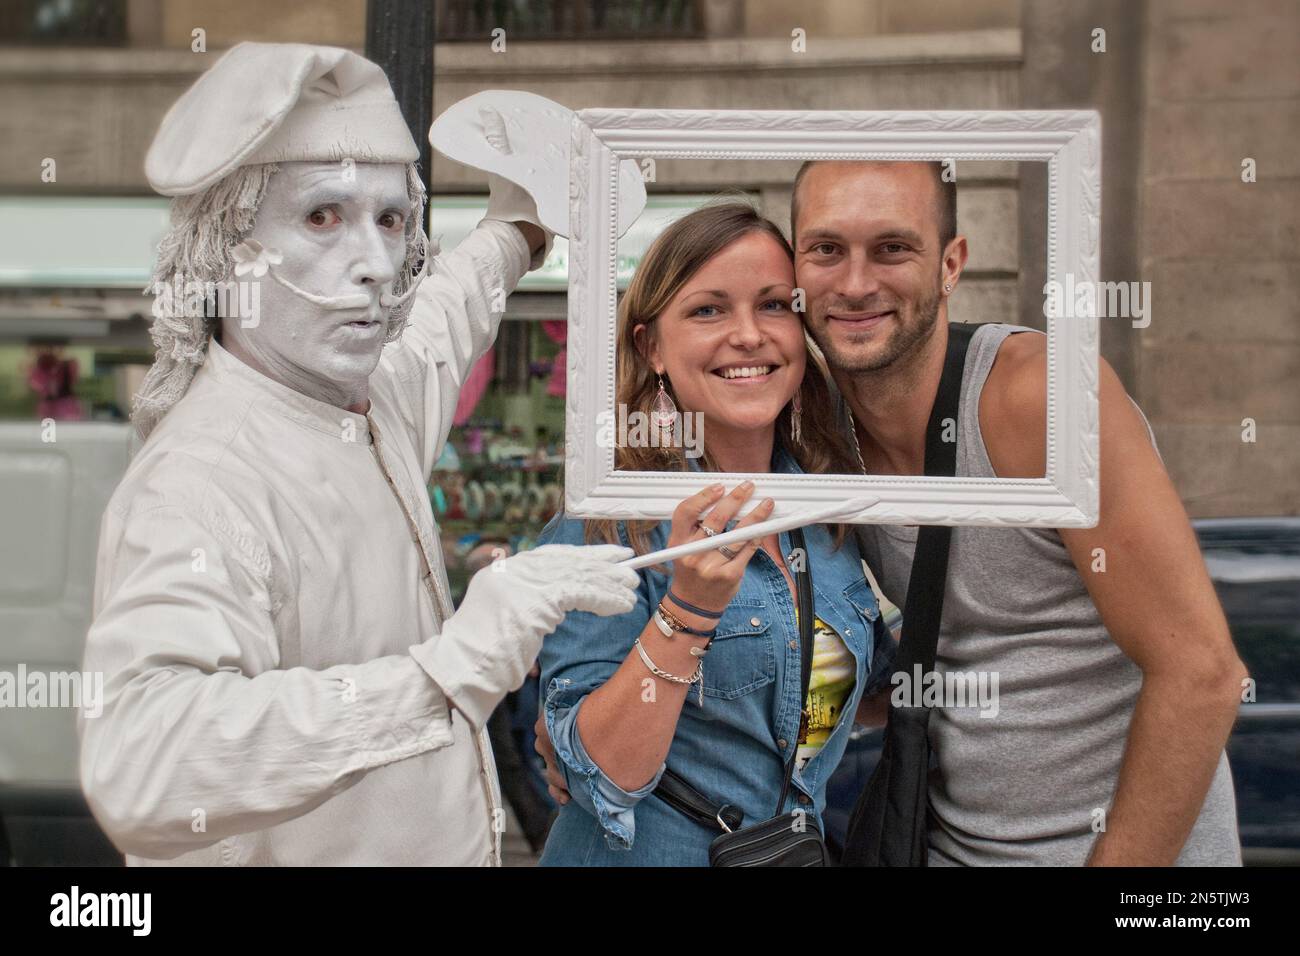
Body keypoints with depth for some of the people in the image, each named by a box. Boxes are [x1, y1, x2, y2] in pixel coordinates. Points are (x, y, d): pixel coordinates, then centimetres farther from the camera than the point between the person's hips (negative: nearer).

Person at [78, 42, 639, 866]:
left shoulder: (369, 398, -3)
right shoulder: (200, 483, -29)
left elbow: (439, 322, 21)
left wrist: (512, 234, 36)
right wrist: (447, 672, -48)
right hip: (302, 848, -8)